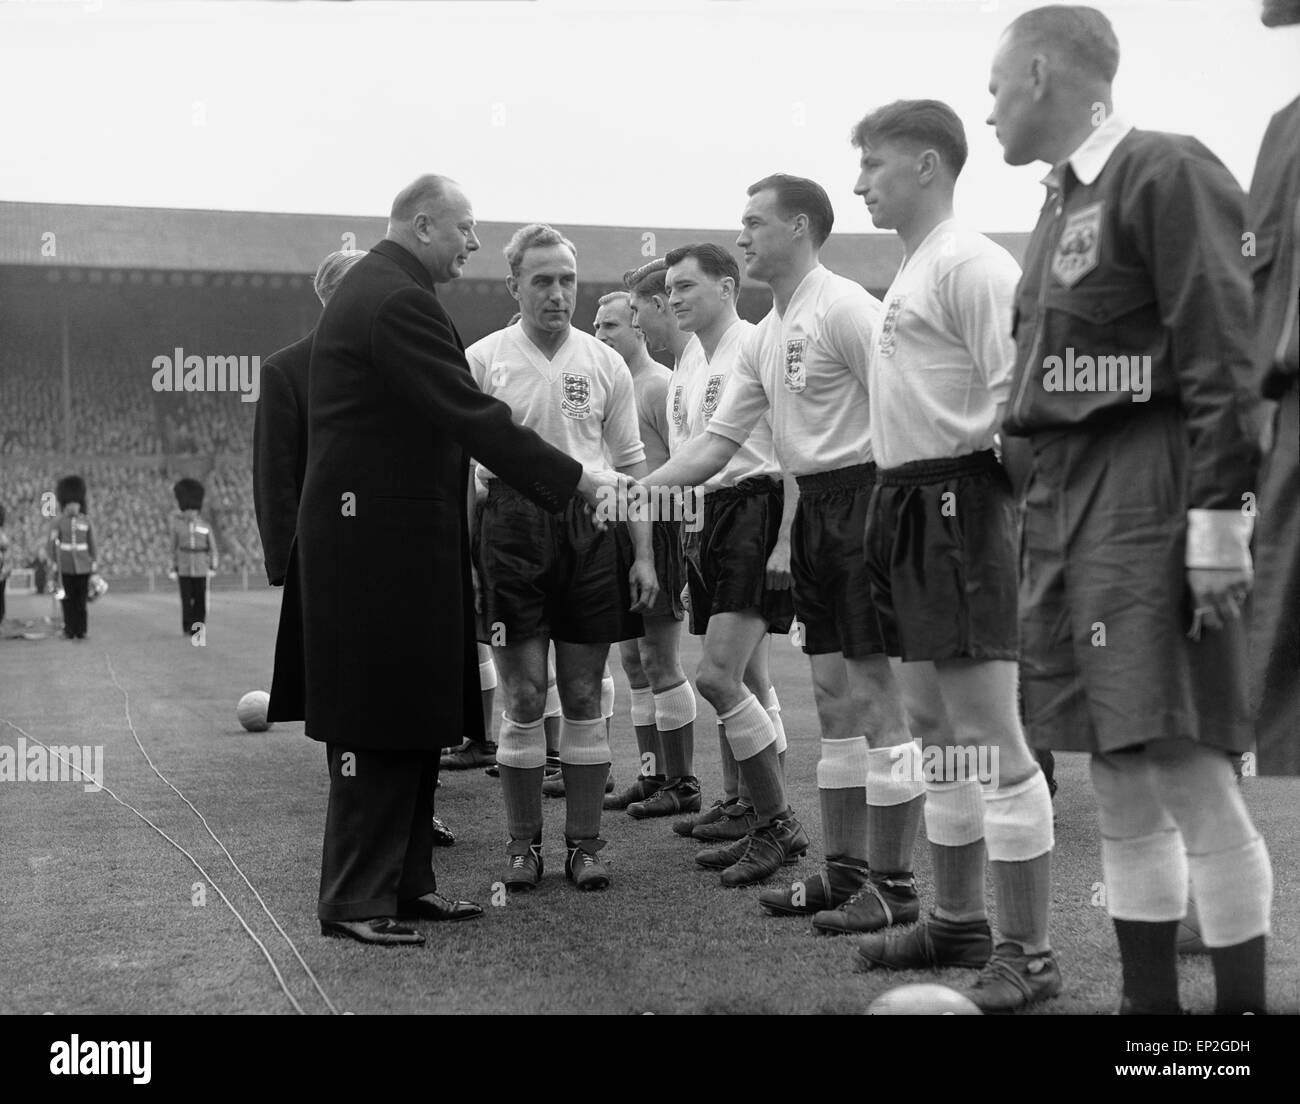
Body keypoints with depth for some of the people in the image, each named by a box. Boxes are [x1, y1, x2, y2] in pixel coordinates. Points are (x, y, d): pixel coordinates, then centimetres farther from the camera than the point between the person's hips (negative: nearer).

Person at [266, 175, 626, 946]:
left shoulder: (375, 290, 17)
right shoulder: (397, 301, -17)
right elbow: (471, 415, -22)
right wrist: (573, 479, -18)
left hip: (391, 538, 10)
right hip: (379, 543, -10)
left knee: (412, 718, 14)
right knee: (378, 723, -3)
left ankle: (406, 881, 22)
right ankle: (354, 899, 6)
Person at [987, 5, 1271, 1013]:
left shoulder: (1167, 172, -7)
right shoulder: (1061, 205, 19)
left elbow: (1224, 362, -13)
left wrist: (1219, 522, -18)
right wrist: (1045, 511, 16)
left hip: (1147, 502, -8)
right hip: (1066, 503, 8)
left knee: (1188, 776, -6)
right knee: (1119, 787, 11)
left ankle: (1243, 1004, 5)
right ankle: (1148, 998, 19)